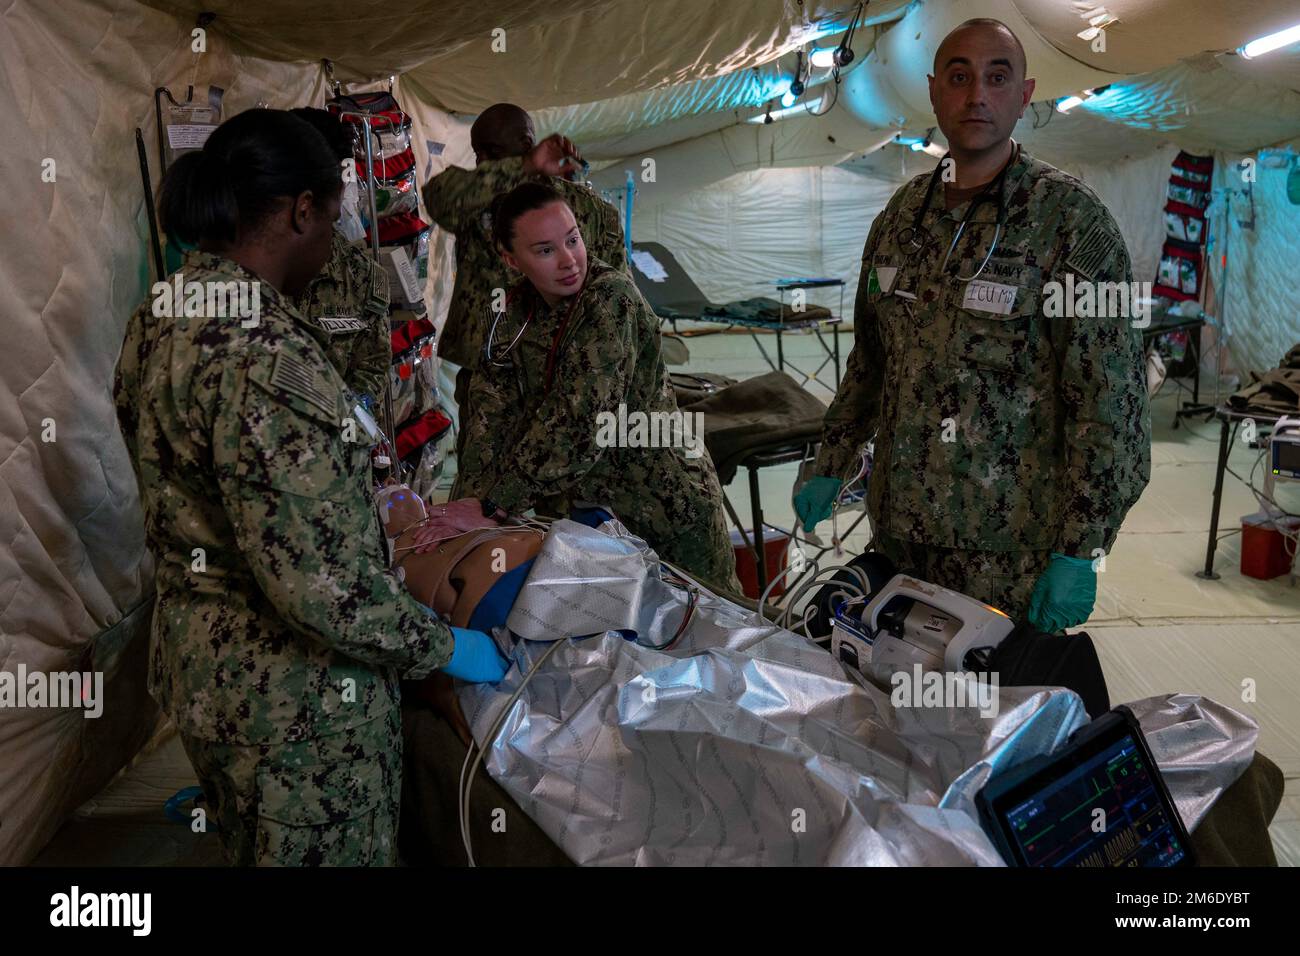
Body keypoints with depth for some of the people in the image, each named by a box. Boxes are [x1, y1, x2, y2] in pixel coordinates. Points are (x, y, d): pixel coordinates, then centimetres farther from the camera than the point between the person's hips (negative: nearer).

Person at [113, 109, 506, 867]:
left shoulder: (160, 317, 3)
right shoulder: (262, 352, -28)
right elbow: (317, 578, -30)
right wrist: (443, 647, -16)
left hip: (196, 658, 9)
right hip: (294, 691, -9)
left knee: (247, 843, 27)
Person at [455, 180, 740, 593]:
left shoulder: (611, 297, -22)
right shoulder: (517, 312, -1)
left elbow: (578, 423, -30)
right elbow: (491, 415, -5)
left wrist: (491, 507, -29)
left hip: (663, 509, -6)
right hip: (584, 506, 6)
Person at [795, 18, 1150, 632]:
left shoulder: (1072, 218, -10)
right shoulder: (902, 213, 9)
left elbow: (1110, 400, -13)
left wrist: (1079, 552, -16)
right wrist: (831, 467, 13)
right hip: (895, 530, 5)